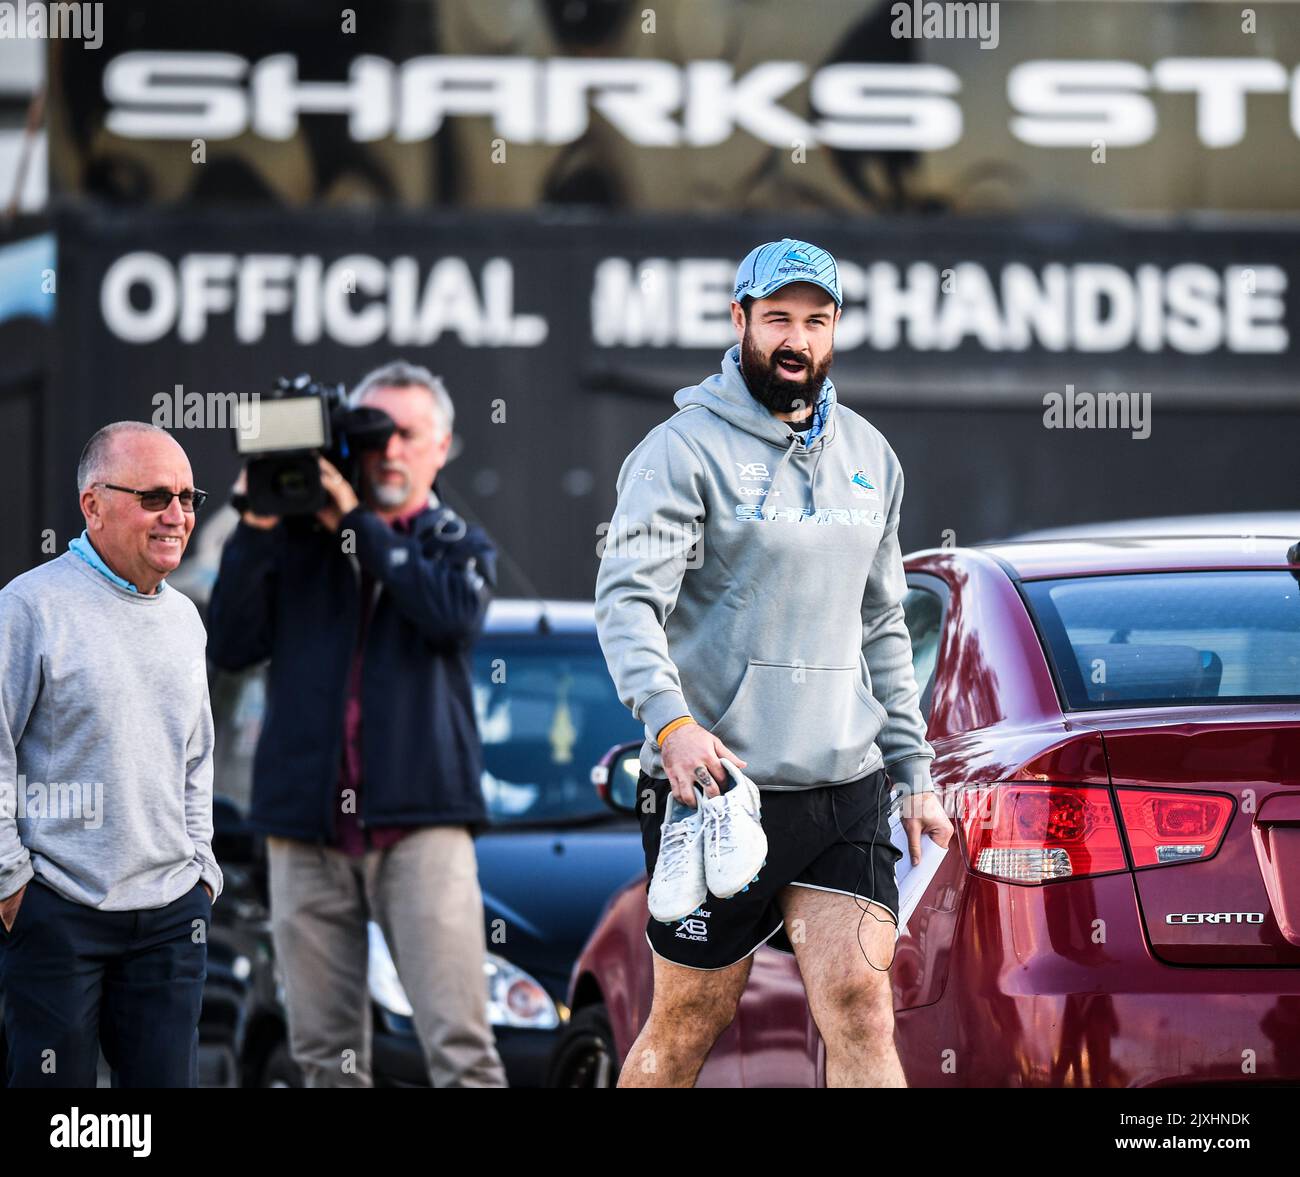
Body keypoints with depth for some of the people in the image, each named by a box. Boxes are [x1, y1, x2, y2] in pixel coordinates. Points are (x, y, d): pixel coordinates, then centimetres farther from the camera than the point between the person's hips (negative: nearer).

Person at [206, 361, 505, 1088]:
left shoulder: (459, 546, 13)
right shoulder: (299, 545, 14)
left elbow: (454, 615, -9)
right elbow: (232, 645, 4)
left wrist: (358, 524, -7)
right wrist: (256, 531, -3)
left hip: (420, 823, -2)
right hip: (307, 831, 2)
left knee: (460, 1044, -12)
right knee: (326, 1054, 2)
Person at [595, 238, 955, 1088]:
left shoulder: (869, 457, 15)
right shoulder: (684, 450, -5)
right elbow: (629, 599, -18)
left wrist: (913, 773, 19)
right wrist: (669, 720, -35)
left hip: (846, 789, 4)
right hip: (718, 782, -4)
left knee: (862, 1009, -9)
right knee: (691, 1024, 2)